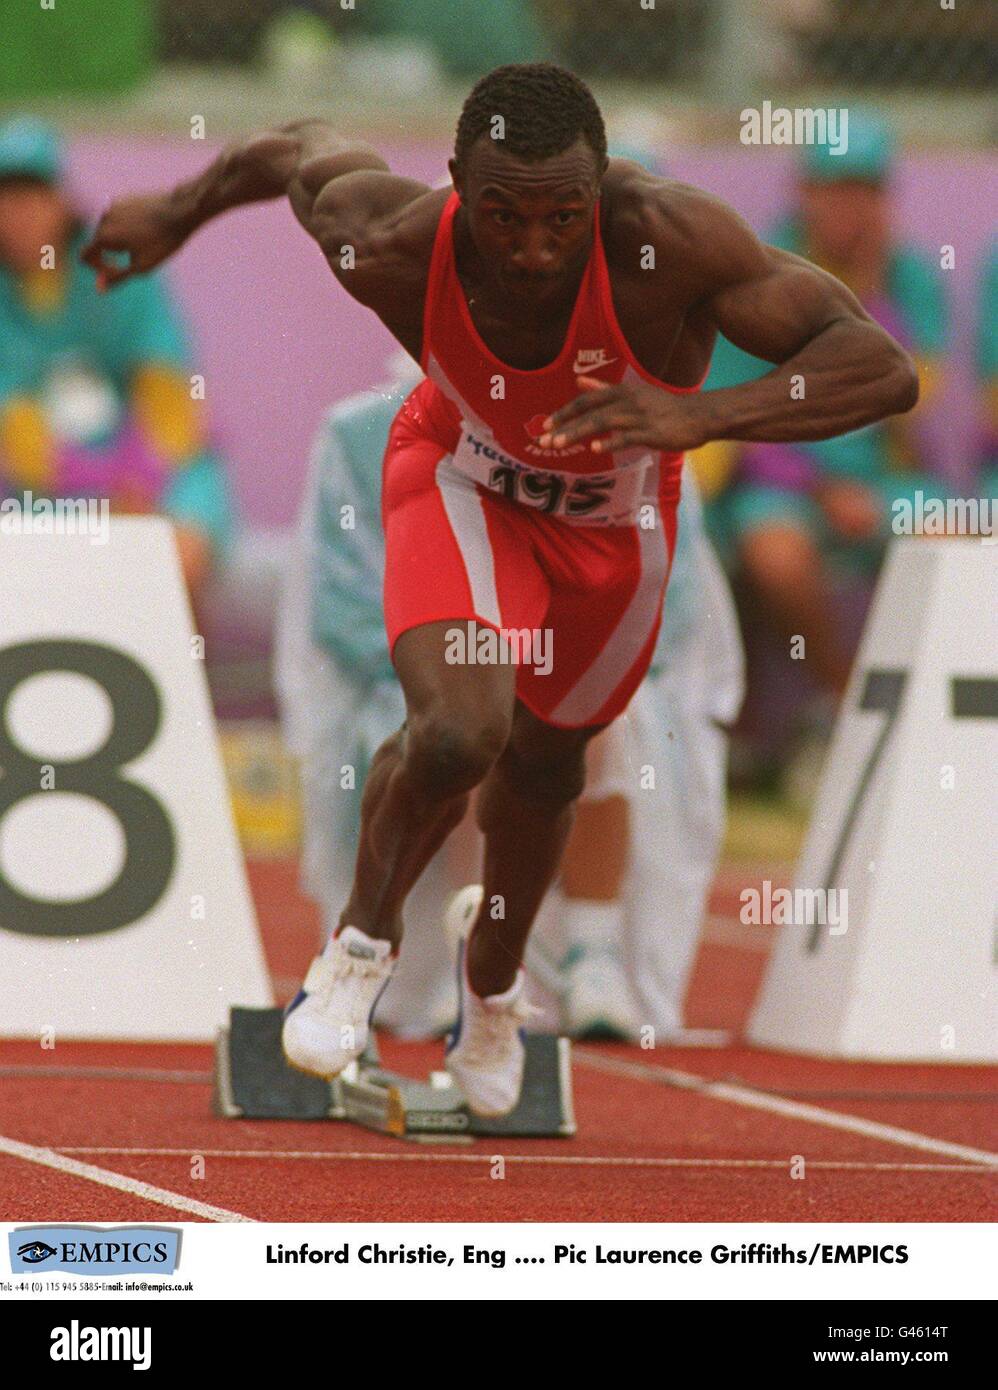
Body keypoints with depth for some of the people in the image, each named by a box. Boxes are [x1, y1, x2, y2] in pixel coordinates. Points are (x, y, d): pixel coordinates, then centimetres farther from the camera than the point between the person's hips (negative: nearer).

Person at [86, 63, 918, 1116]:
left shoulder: (665, 239, -42)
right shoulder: (391, 247, -36)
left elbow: (884, 369, -46)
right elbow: (301, 152, -12)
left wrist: (698, 414, -59)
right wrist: (180, 211, 6)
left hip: (615, 518, 1)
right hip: (462, 475, -1)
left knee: (545, 764, 22)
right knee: (458, 731, -27)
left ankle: (492, 980, 55)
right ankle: (365, 936, 5)